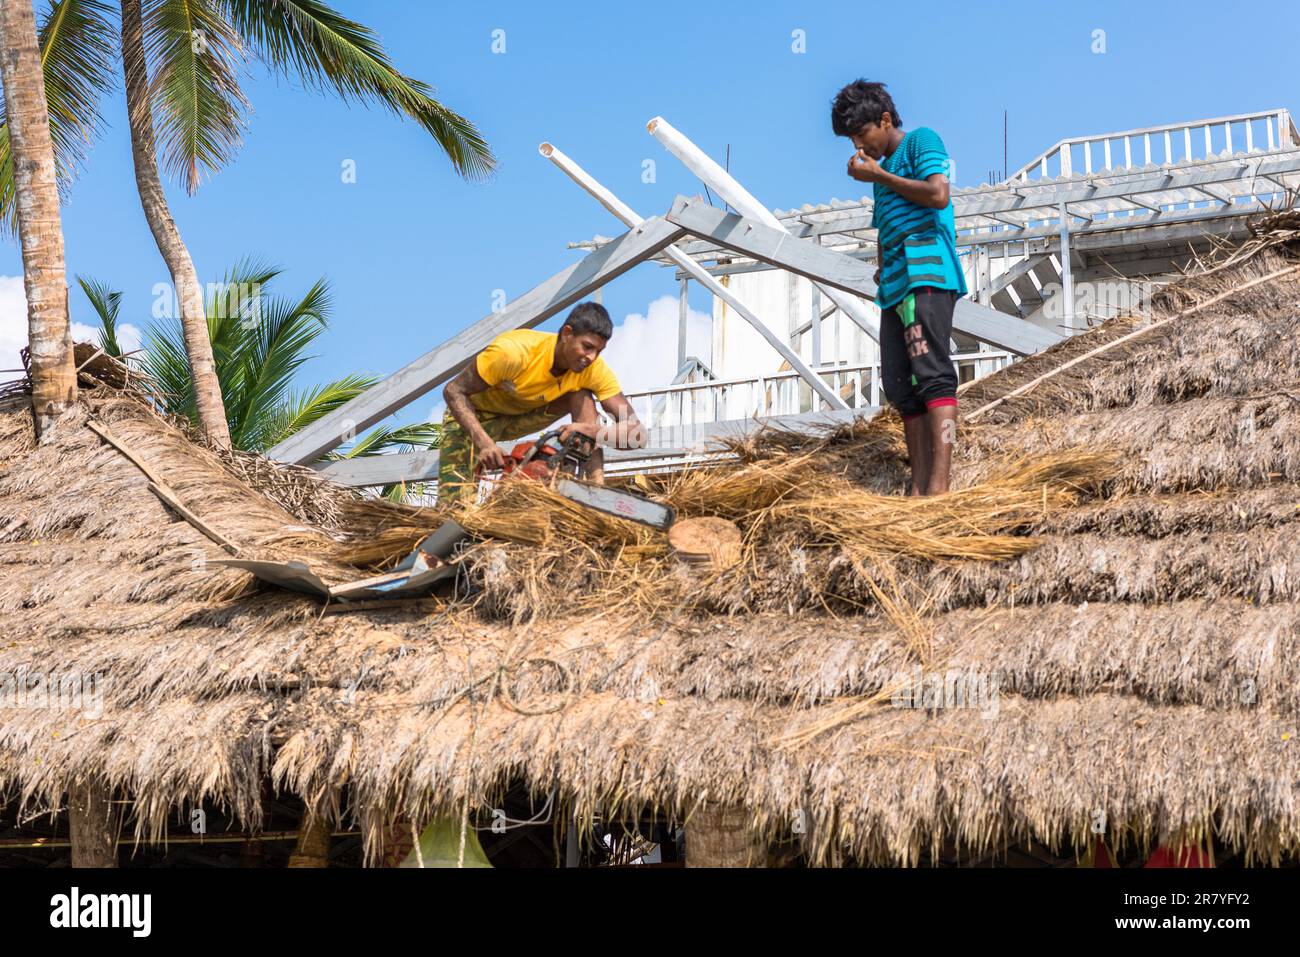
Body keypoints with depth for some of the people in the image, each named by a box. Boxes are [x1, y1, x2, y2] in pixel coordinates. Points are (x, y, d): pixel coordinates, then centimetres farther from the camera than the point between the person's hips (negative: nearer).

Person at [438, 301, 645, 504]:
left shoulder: (595, 370, -24)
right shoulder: (515, 351, -36)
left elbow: (636, 433, -26)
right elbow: (454, 391, -29)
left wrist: (592, 431, -45)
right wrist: (484, 442, -42)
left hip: (522, 416, 4)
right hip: (473, 414, -4)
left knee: (582, 396, -21)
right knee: (455, 508, -25)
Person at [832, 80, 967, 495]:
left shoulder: (921, 141, 4)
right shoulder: (883, 170, 28)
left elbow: (938, 195, -12)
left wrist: (877, 174, -4)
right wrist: (882, 269, 16)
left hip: (925, 270, -9)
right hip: (894, 284, 9)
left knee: (931, 374, -19)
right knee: (899, 387, 0)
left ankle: (938, 487, -27)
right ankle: (918, 490, -4)